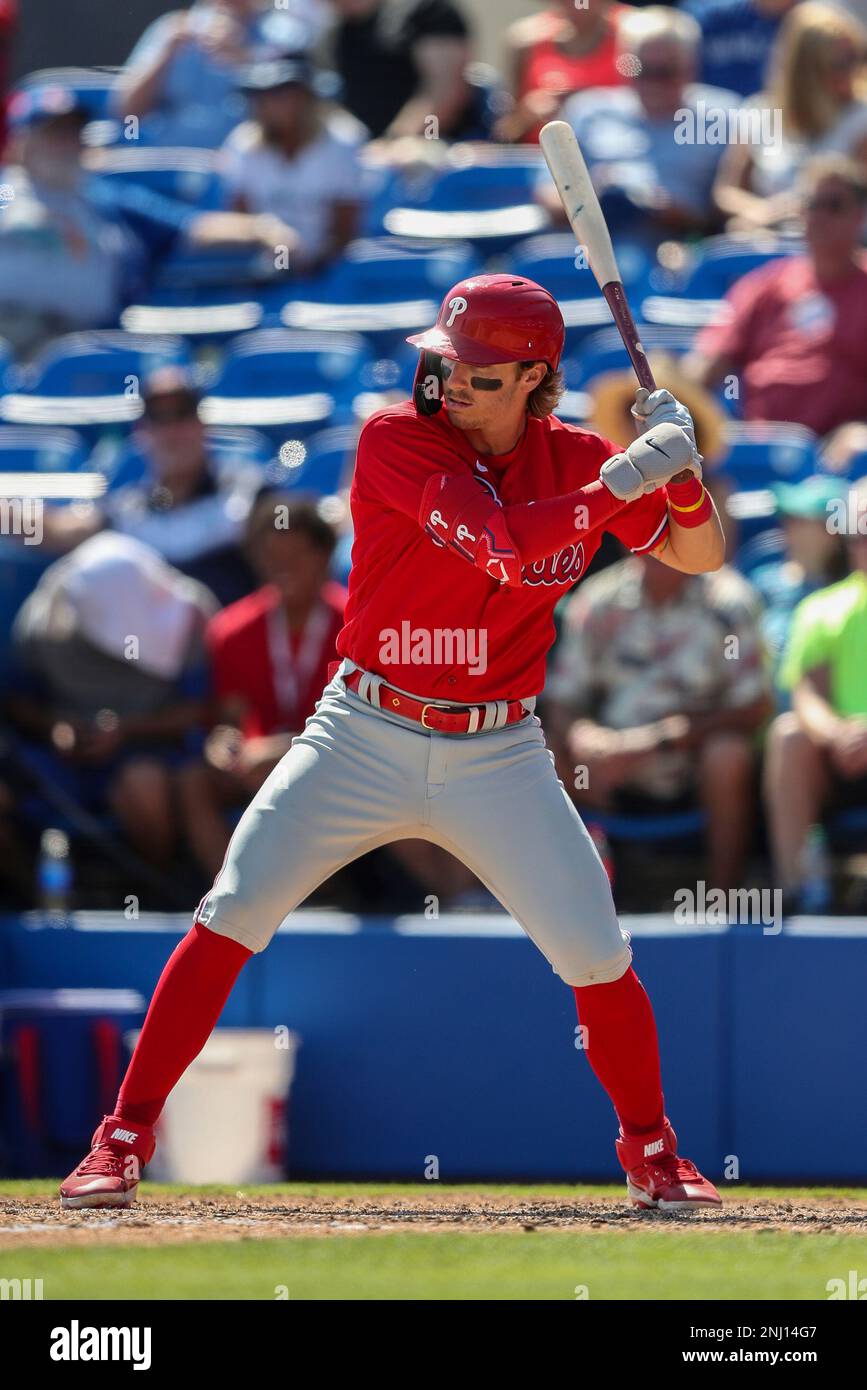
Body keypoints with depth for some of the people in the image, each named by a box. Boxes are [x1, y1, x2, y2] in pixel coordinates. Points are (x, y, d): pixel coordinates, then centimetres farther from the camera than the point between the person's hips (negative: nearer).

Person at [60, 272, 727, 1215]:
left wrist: (680, 472, -13)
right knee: (230, 919, -11)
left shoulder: (577, 461, 1)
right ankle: (123, 1142, -3)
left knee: (597, 957, -4)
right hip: (364, 738, -2)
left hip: (498, 756, 2)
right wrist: (627, 478, -26)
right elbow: (504, 545, -24)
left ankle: (650, 1152, 20)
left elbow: (700, 556, 7)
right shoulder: (397, 440, -12)